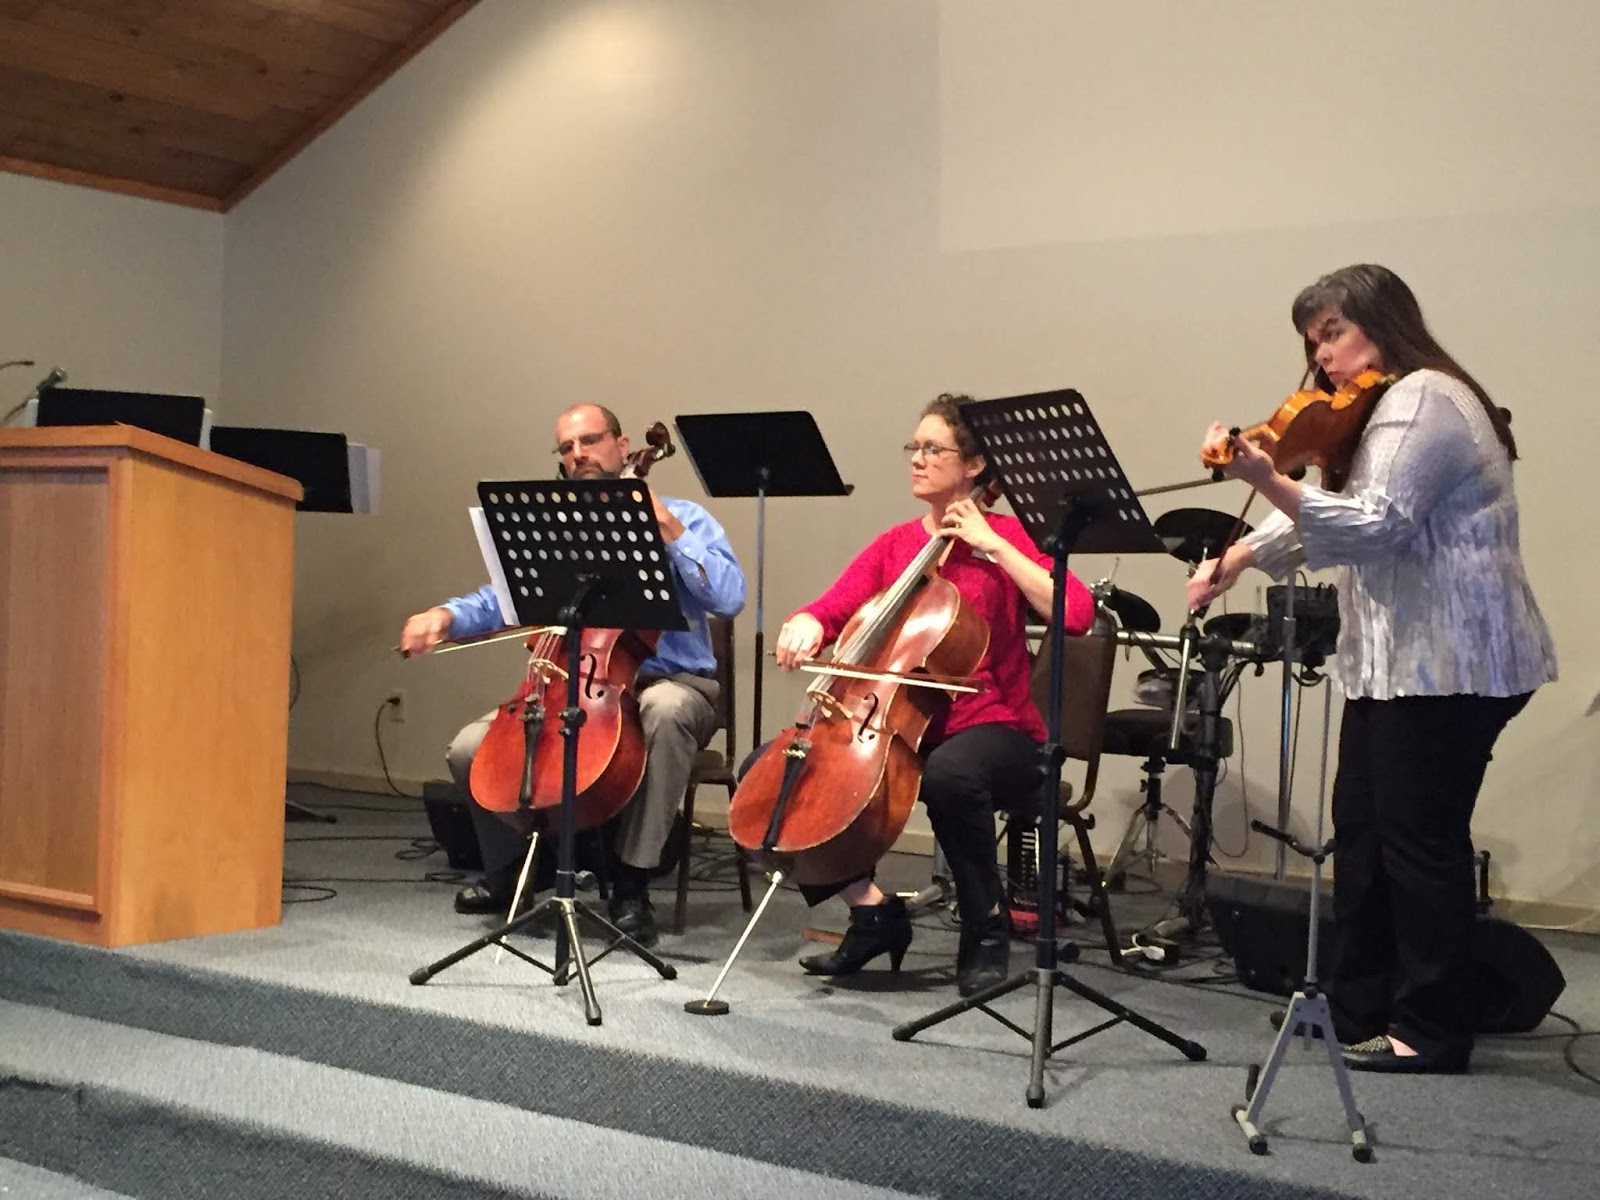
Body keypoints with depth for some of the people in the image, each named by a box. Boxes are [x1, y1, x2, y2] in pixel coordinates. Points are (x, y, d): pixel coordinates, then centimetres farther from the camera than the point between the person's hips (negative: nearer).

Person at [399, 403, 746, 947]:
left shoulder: (682, 517, 1)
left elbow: (729, 597, -14)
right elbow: (500, 601, 8)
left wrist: (671, 532, -17)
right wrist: (446, 615, -12)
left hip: (671, 682, -4)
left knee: (666, 710, -40)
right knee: (470, 748, -13)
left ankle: (631, 884, -29)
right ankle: (511, 870, 15)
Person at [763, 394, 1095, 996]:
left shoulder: (1003, 536, -2)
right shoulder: (893, 545, 13)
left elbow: (1076, 613, -17)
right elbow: (829, 610, 5)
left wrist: (992, 544, -15)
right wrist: (804, 626, -19)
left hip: (990, 728, -5)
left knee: (949, 774, -41)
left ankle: (986, 928, -15)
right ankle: (874, 909, -2)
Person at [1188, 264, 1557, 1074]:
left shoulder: (1421, 398, -12)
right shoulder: (1384, 410, 21)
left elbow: (1375, 527, -23)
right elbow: (1320, 526, 16)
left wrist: (1267, 481, -31)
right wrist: (1231, 563, 3)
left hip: (1449, 664, -11)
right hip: (1398, 662, 11)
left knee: (1420, 841, -5)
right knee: (1362, 828, 12)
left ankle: (1431, 1033, 4)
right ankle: (1359, 1008, 21)